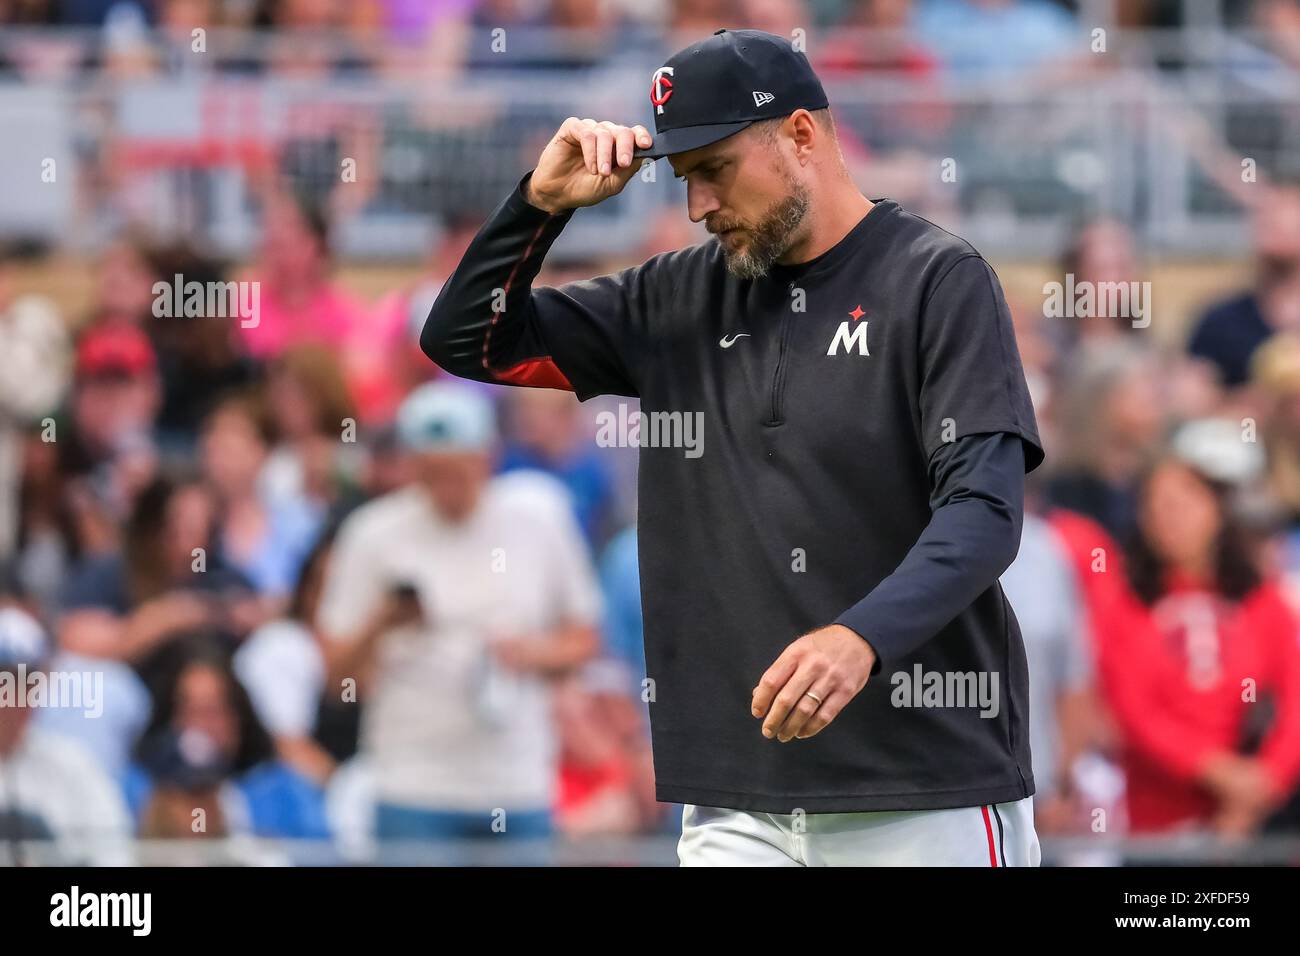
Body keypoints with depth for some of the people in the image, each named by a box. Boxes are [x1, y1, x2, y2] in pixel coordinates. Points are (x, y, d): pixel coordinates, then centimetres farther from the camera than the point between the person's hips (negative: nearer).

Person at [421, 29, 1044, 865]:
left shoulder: (938, 281, -4)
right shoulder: (681, 298, 13)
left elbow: (984, 511, -16)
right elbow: (469, 341, 17)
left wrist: (861, 638, -33)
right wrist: (545, 201, 1)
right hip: (738, 805, 5)